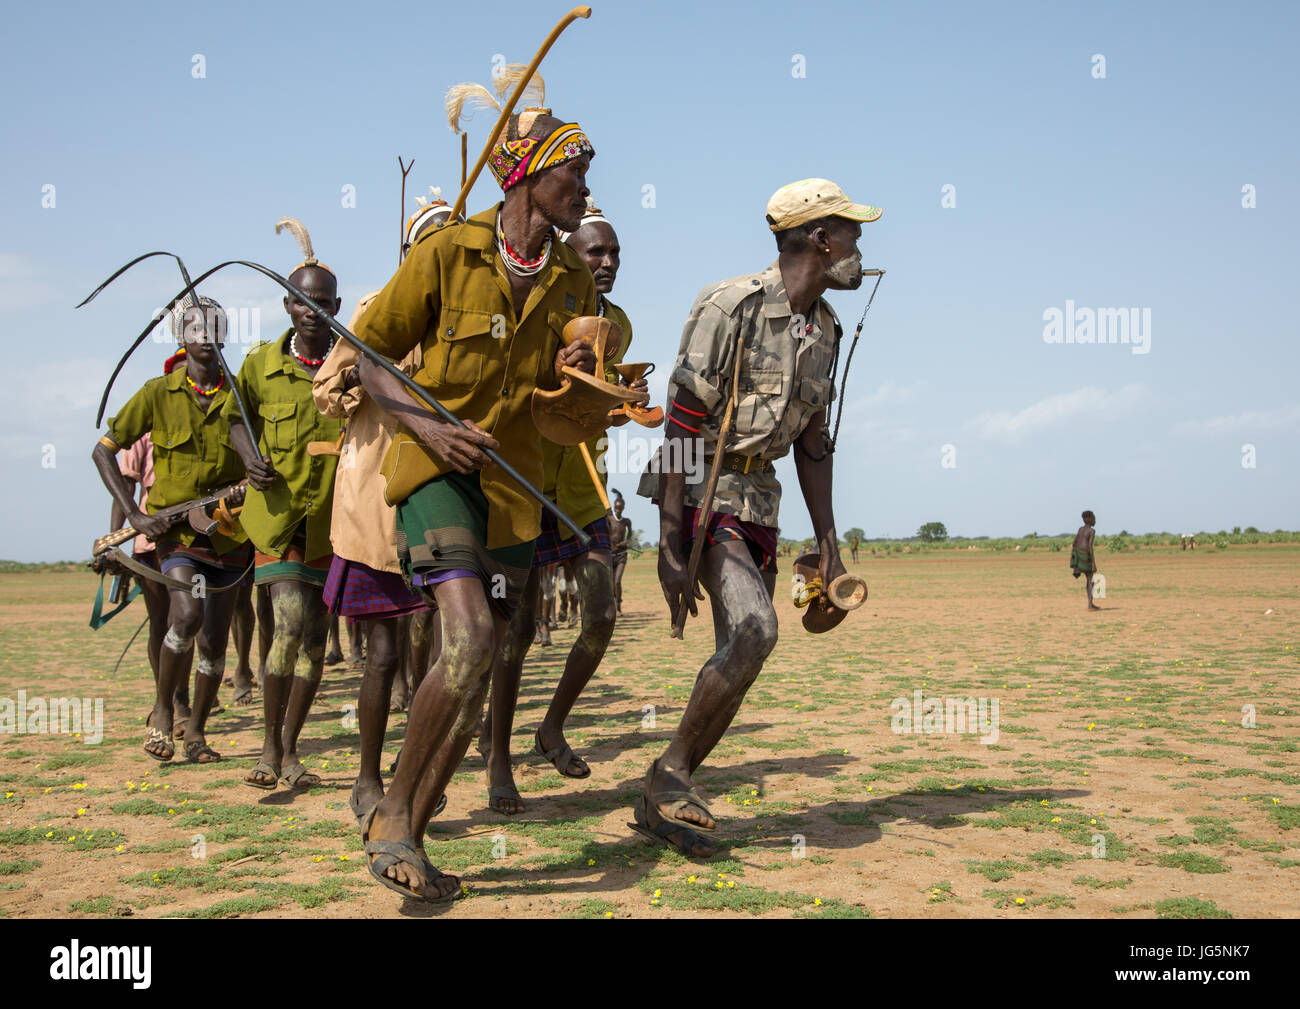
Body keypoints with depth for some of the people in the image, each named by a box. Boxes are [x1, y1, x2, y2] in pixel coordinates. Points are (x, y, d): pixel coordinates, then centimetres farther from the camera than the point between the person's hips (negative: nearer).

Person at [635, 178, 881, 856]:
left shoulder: (822, 329, 10)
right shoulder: (731, 306, -15)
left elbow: (812, 442, 16)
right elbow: (682, 425, -19)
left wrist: (829, 546, 13)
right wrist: (669, 544, -23)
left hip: (759, 499, 8)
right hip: (700, 491, -8)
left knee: (740, 657, 3)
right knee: (754, 630, -24)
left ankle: (661, 802, 14)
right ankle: (671, 771, -6)